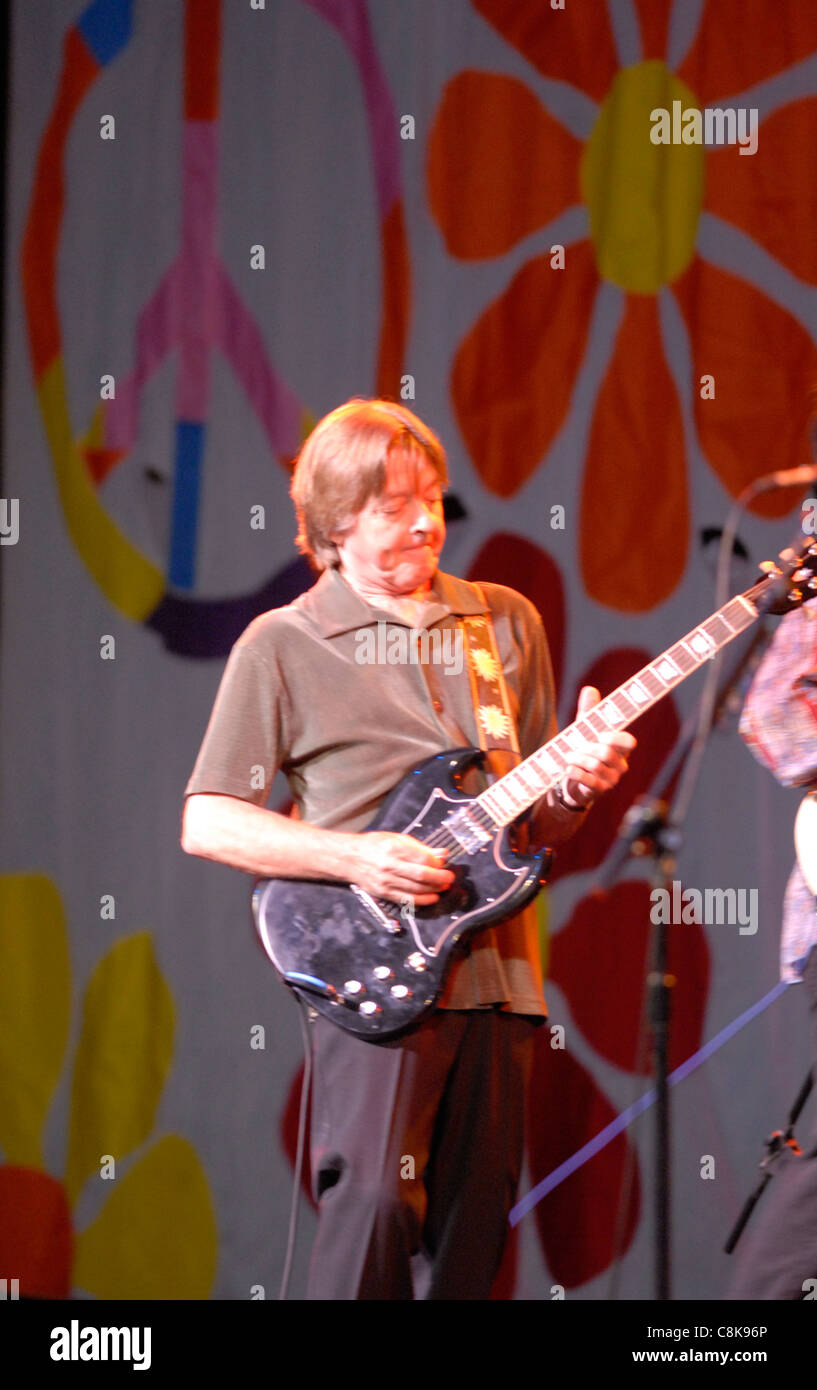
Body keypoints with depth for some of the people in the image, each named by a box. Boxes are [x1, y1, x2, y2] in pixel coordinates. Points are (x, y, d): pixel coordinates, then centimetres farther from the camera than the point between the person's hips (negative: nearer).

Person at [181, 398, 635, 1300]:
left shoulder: (507, 623, 17)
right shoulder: (284, 645, 3)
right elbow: (207, 823, -1)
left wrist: (575, 785, 0)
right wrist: (355, 859, -13)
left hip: (497, 970, 5)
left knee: (472, 1225, 3)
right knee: (376, 1199, -19)